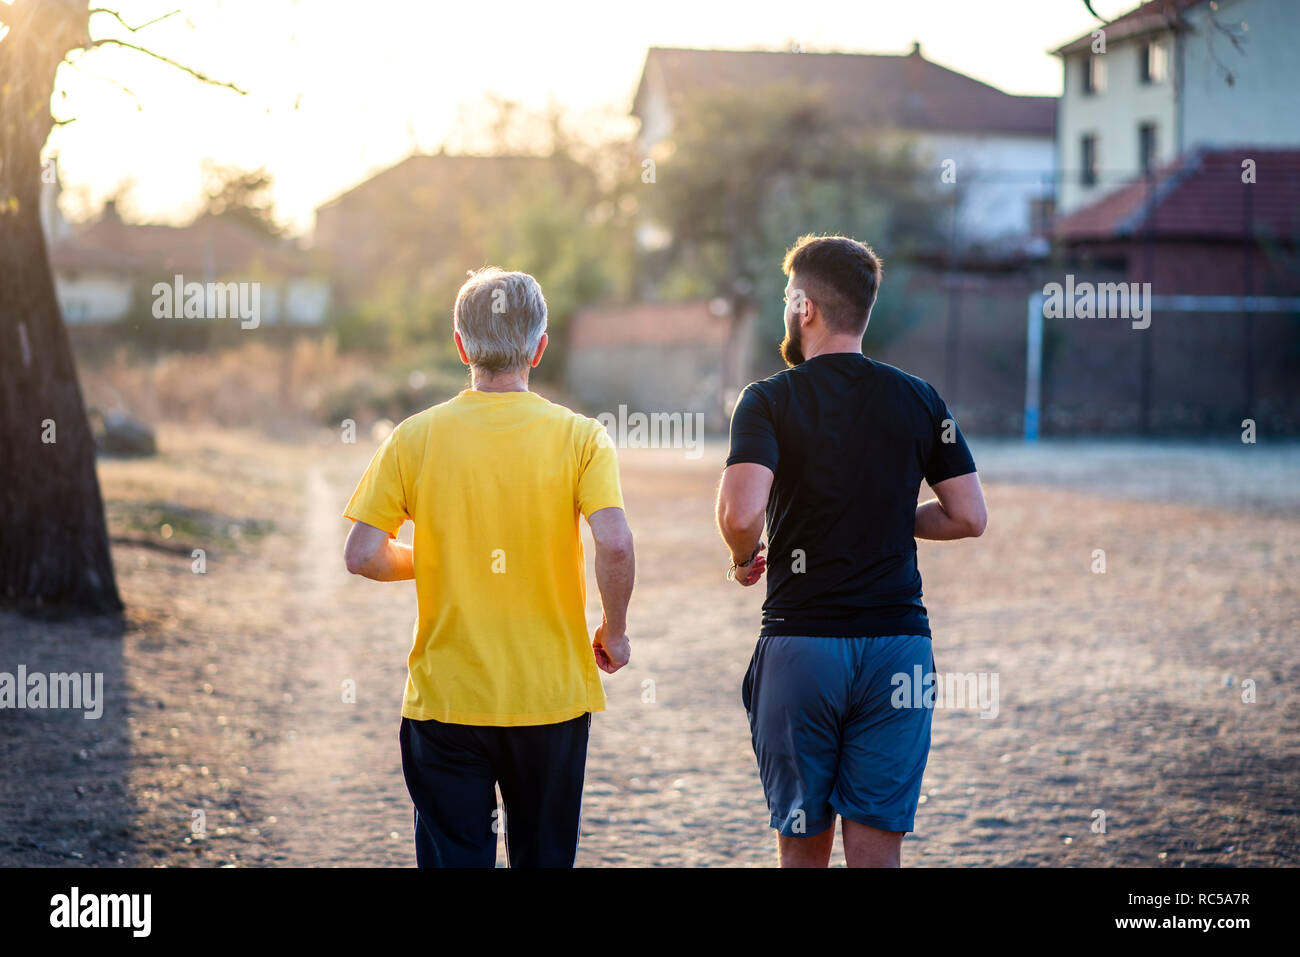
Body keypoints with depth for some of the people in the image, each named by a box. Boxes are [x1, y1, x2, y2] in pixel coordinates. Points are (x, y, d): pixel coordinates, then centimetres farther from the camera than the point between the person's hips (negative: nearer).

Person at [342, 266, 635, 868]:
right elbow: (615, 546, -18)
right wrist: (613, 632, -2)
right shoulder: (579, 437, -6)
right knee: (544, 858, 15)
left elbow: (362, 556, -6)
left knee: (455, 858, 6)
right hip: (552, 698, 0)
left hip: (446, 699, 0)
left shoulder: (415, 438, -4)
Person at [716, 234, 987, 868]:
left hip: (800, 643, -2)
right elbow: (969, 517, 5)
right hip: (897, 641, 2)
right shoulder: (919, 401, 5)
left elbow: (740, 513, -20)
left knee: (803, 844, 9)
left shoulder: (769, 401, -5)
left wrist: (744, 559, 1)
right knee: (877, 848, 4)